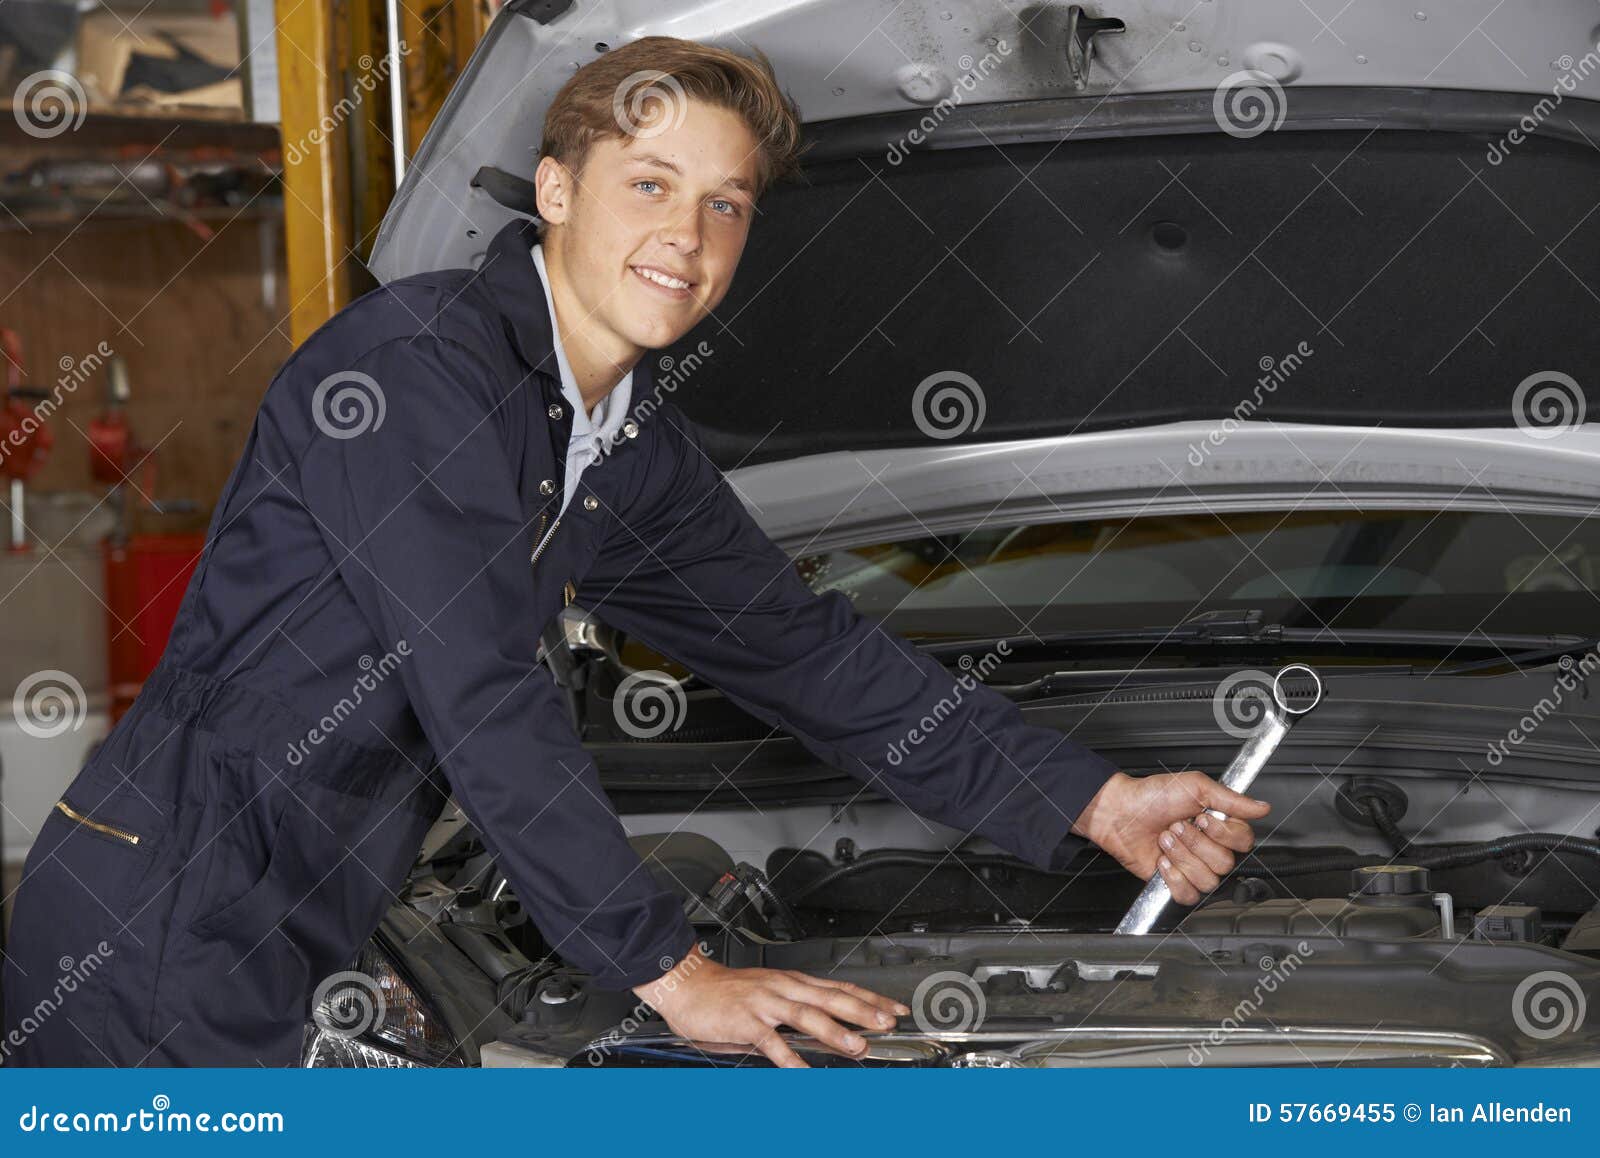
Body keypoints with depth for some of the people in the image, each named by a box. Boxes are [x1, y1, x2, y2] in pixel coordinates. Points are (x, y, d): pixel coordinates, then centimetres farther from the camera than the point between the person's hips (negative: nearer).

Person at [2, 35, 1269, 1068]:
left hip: (284, 950, 9)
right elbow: (483, 702, -23)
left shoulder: (639, 450, 10)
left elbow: (806, 651, 17)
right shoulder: (415, 365, -19)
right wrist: (673, 973, -22)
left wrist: (1094, 804, 14)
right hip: (161, 927, -9)